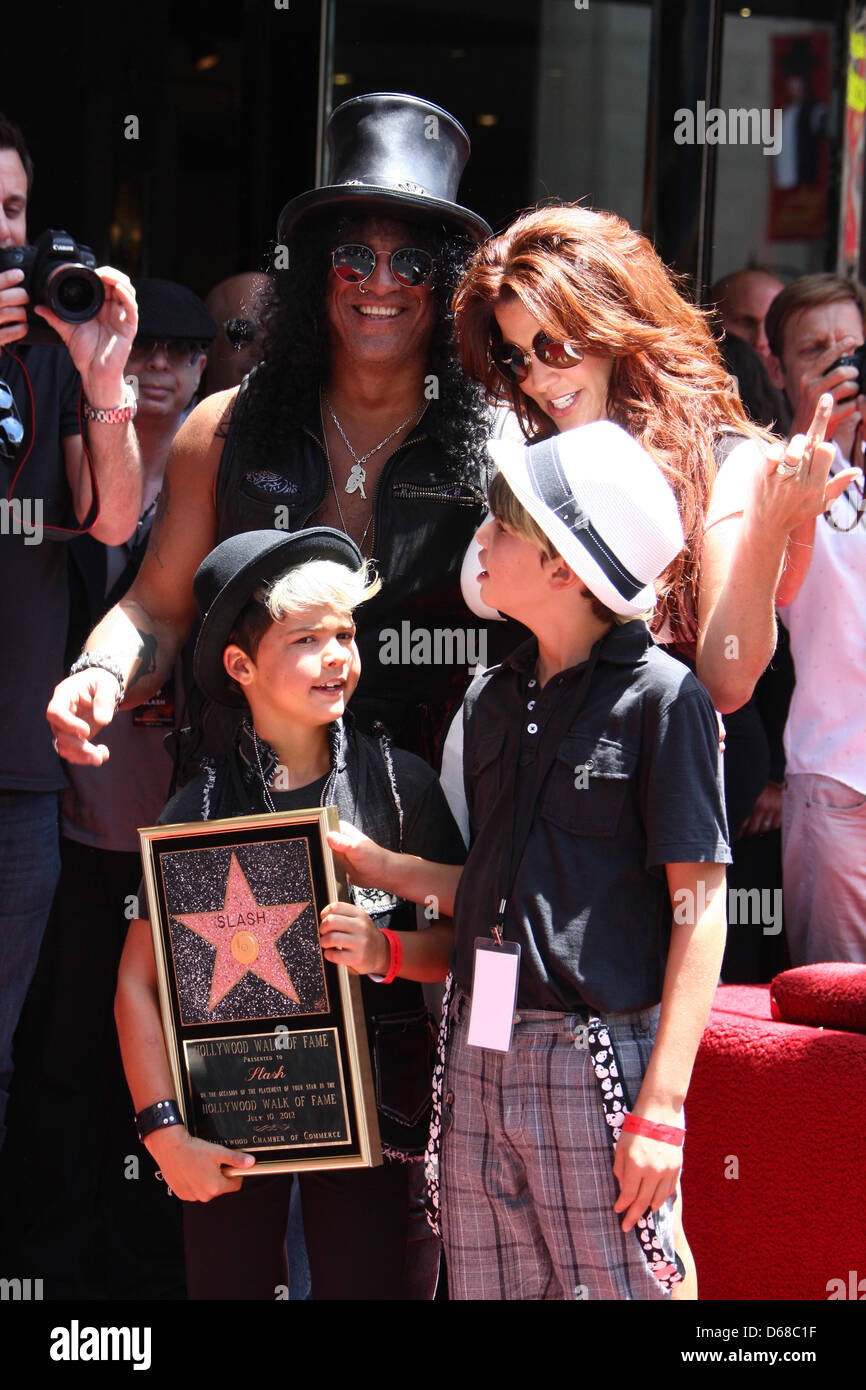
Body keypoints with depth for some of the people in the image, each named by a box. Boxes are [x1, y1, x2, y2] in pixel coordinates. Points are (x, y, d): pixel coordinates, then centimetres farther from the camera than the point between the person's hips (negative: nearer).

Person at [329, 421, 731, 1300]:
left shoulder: (660, 697, -7)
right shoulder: (492, 700, 13)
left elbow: (698, 905, -9)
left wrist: (664, 1106, -14)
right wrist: (375, 866, 5)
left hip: (601, 1059, -6)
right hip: (480, 1054, 7)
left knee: (616, 1286, -3)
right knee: (482, 1284, 10)